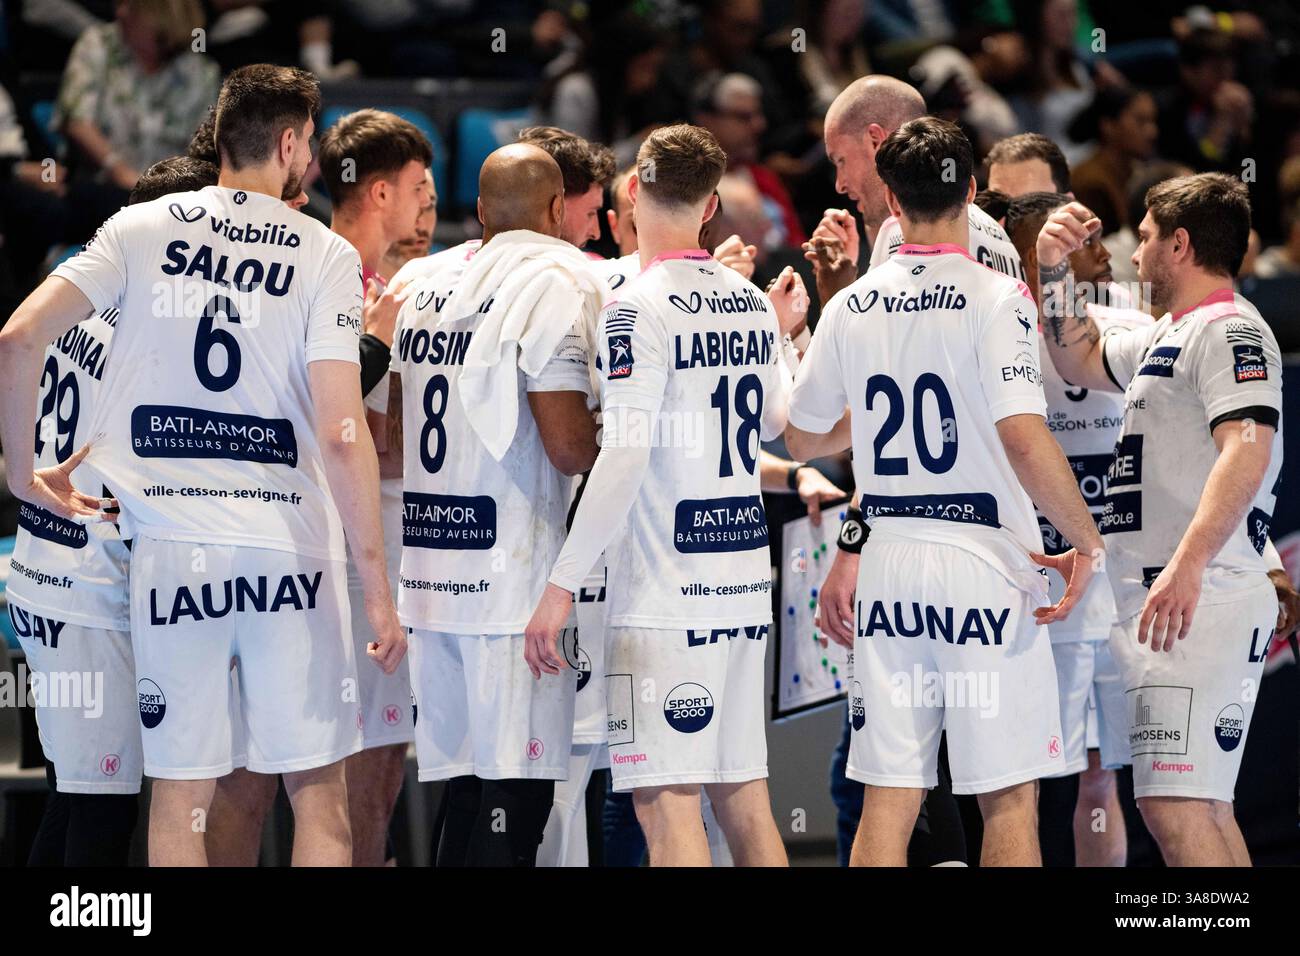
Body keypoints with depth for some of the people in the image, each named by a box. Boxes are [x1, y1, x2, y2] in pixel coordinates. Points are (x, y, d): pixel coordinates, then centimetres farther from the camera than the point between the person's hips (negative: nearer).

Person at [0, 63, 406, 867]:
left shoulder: (140, 229, 5)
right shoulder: (325, 256, -2)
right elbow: (343, 436, -9)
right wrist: (378, 587, -5)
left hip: (171, 543, 2)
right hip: (289, 547, -2)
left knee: (182, 792, 8)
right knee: (318, 791, 5)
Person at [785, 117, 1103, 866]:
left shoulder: (852, 307, 6)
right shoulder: (995, 297, -9)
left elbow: (802, 439, 17)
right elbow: (1025, 440, -20)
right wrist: (1088, 541, -10)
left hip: (889, 562, 5)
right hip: (985, 562, -4)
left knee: (889, 797, 6)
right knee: (1009, 797, 1)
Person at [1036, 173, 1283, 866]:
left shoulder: (1230, 330, -9)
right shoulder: (1166, 337, 23)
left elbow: (1248, 449, -24)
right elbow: (1079, 361, 39)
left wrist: (1189, 562, -35)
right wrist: (1053, 270, 23)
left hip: (1203, 602, -11)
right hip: (1164, 606, 11)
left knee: (1174, 805, -20)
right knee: (1198, 807, 12)